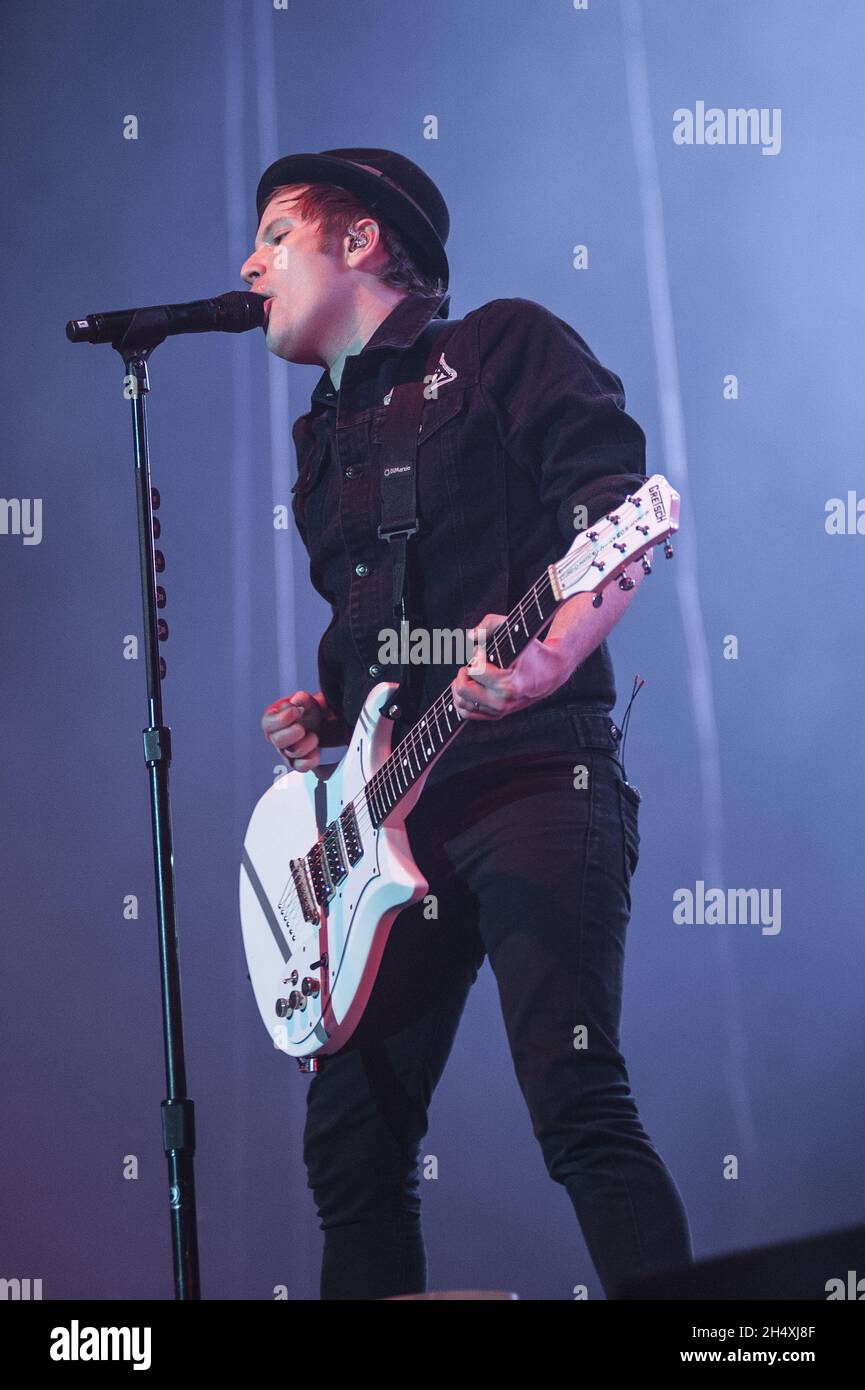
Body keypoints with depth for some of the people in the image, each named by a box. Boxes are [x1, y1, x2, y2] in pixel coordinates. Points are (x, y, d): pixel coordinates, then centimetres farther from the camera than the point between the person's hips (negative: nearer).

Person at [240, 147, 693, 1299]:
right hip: (387, 811, 8)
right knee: (352, 1141, 4)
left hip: (532, 781, -8)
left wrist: (555, 650, -25)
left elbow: (624, 511, -8)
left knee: (578, 1109, -19)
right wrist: (319, 716, 11)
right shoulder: (326, 437, 26)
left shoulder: (505, 346, 4)